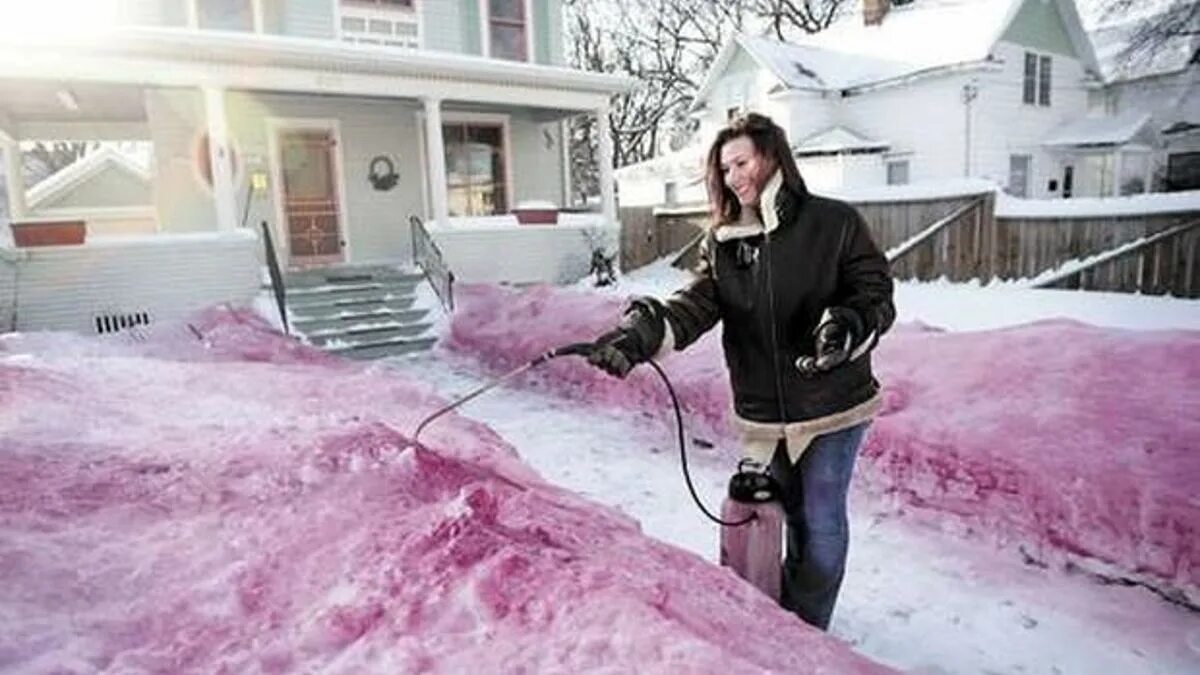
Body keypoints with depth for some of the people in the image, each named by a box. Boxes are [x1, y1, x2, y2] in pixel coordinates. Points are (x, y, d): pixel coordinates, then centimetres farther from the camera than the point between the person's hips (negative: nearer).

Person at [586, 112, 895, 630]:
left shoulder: (833, 223, -8)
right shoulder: (721, 241, 2)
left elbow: (877, 294, -5)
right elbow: (696, 303, -13)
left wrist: (847, 327, -27)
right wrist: (641, 332, -31)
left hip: (832, 406, -3)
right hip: (765, 412, 4)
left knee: (822, 520, 9)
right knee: (791, 514, 21)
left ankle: (806, 627, 31)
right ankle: (790, 611, 45)